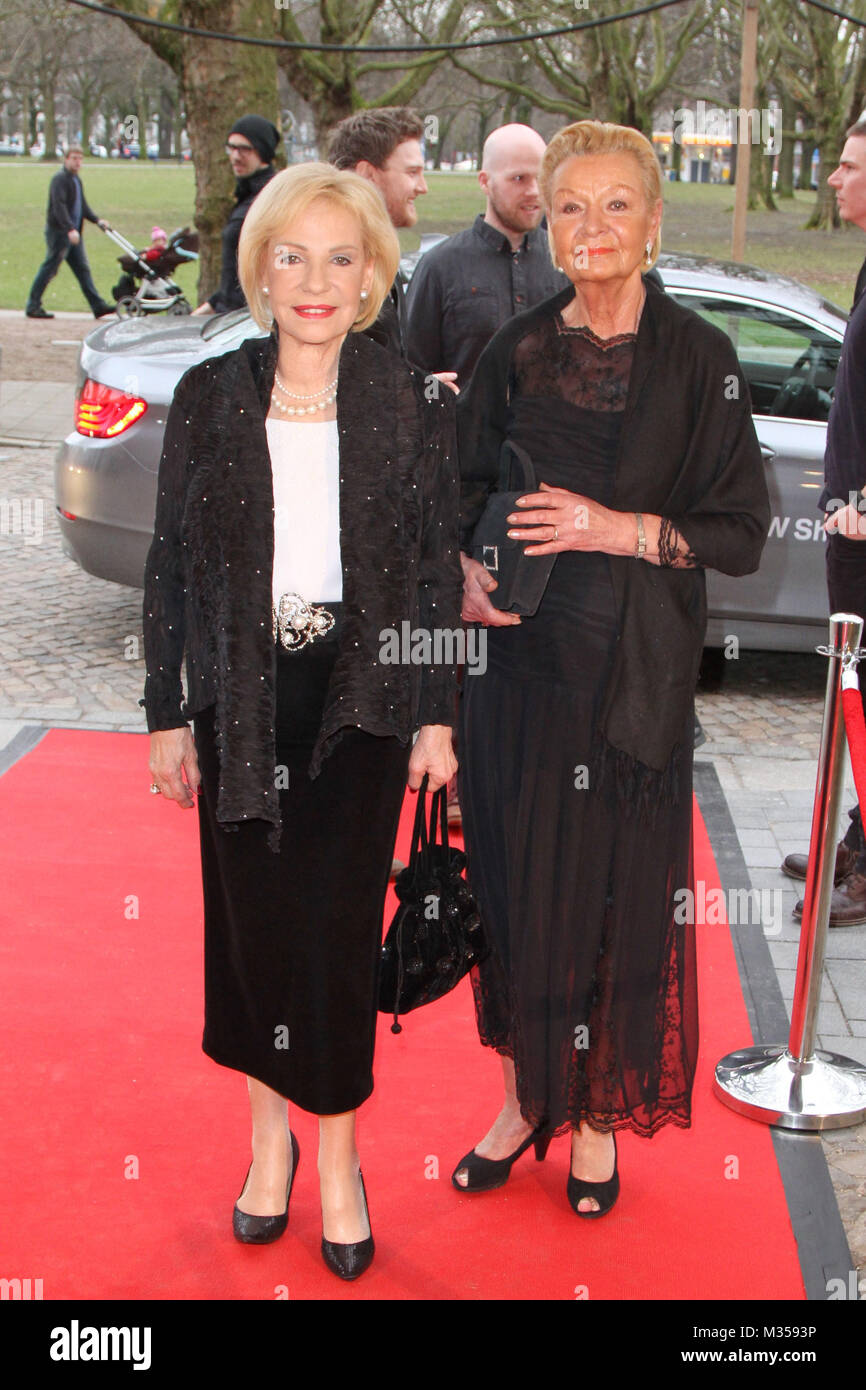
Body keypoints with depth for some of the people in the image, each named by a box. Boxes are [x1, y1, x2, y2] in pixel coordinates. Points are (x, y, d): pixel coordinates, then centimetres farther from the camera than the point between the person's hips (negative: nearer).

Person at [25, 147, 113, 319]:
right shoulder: (60, 179, -13)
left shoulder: (76, 180, 17)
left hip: (73, 233, 9)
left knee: (83, 269, 8)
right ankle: (33, 306, 3)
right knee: (49, 269, -4)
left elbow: (83, 205, 22)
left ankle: (98, 305, 8)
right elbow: (59, 206, -24)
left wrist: (97, 220, 7)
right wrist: (70, 229, -33)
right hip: (58, 232, -9)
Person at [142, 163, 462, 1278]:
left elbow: (437, 568, 3)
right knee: (249, 919, 7)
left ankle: (337, 1156, 14)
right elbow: (170, 564, 4)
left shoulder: (410, 404, -2)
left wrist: (436, 717, 1)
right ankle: (270, 1131, 26)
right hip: (241, 698, 2)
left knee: (336, 925, -2)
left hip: (359, 699, -1)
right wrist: (168, 715, 3)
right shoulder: (209, 398, 0)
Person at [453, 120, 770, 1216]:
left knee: (619, 885, 5)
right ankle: (526, 1093, 28)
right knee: (517, 878, 8)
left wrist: (617, 528, -17)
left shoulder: (698, 359, -4)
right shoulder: (515, 353, 4)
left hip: (635, 674, -2)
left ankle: (599, 1113, 26)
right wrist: (467, 571, -9)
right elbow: (464, 496, 11)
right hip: (520, 662, 2)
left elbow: (741, 530, -4)